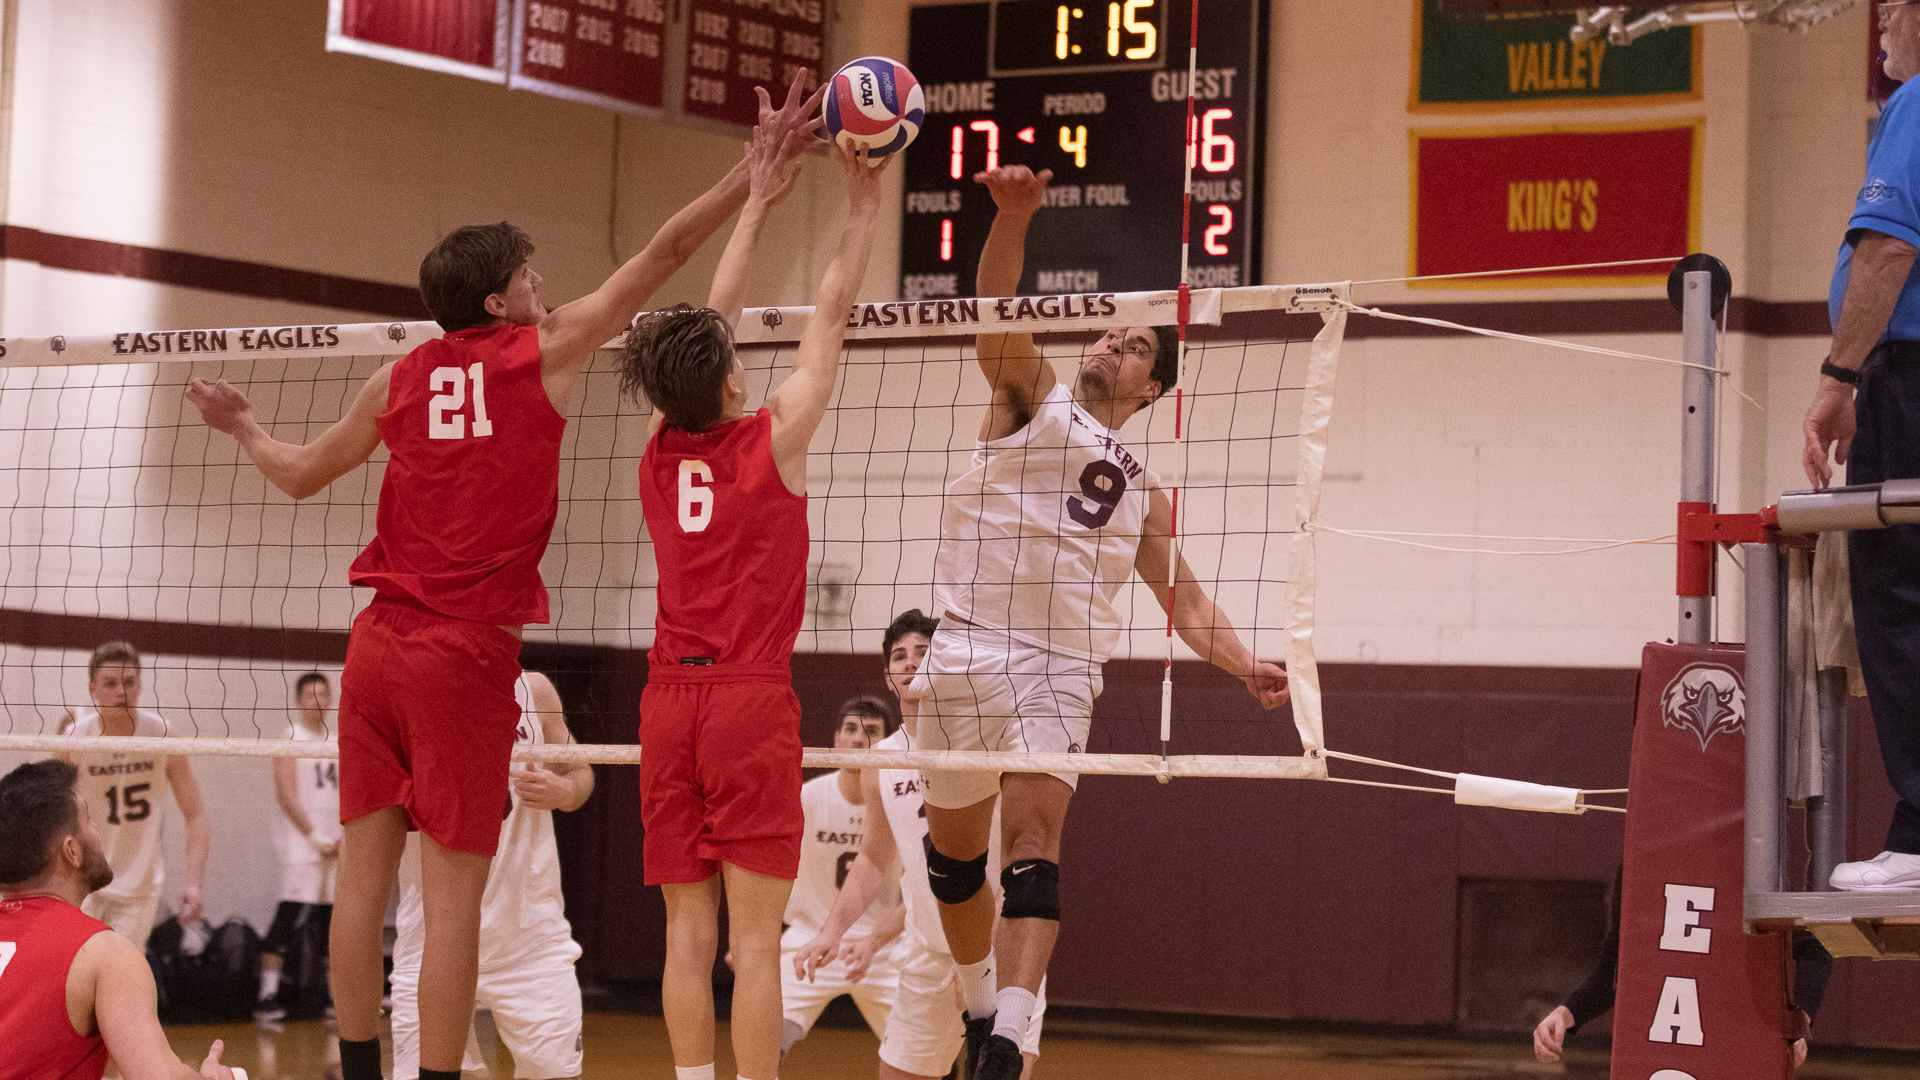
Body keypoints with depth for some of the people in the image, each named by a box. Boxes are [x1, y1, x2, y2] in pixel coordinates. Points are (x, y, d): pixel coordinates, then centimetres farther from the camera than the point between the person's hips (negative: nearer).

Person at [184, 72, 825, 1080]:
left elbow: (301, 474, 24)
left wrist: (243, 427, 44)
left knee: (365, 873, 7)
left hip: (379, 643, 5)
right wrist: (762, 165, 9)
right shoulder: (545, 350, 1)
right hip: (466, 653, -5)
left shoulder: (402, 377, 11)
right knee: (454, 893, -3)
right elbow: (667, 250, 4)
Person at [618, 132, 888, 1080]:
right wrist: (862, 203, 15)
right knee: (755, 934, -6)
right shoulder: (772, 439, -3)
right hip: (750, 698, -4)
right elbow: (830, 316, 4)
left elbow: (710, 324, 19)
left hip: (668, 700, 4)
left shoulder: (659, 451, 8)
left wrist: (756, 204, 27)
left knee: (688, 930, 4)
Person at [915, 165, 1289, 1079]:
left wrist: (1242, 665, 2)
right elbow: (997, 313, -7)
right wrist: (1012, 218, -26)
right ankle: (979, 1003, 32)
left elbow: (1183, 598, 21)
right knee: (953, 847, 9)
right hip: (964, 652, 0)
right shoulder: (1032, 397, 11)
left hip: (1058, 668, 1)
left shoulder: (1140, 492, 19)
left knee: (1033, 835, -17)